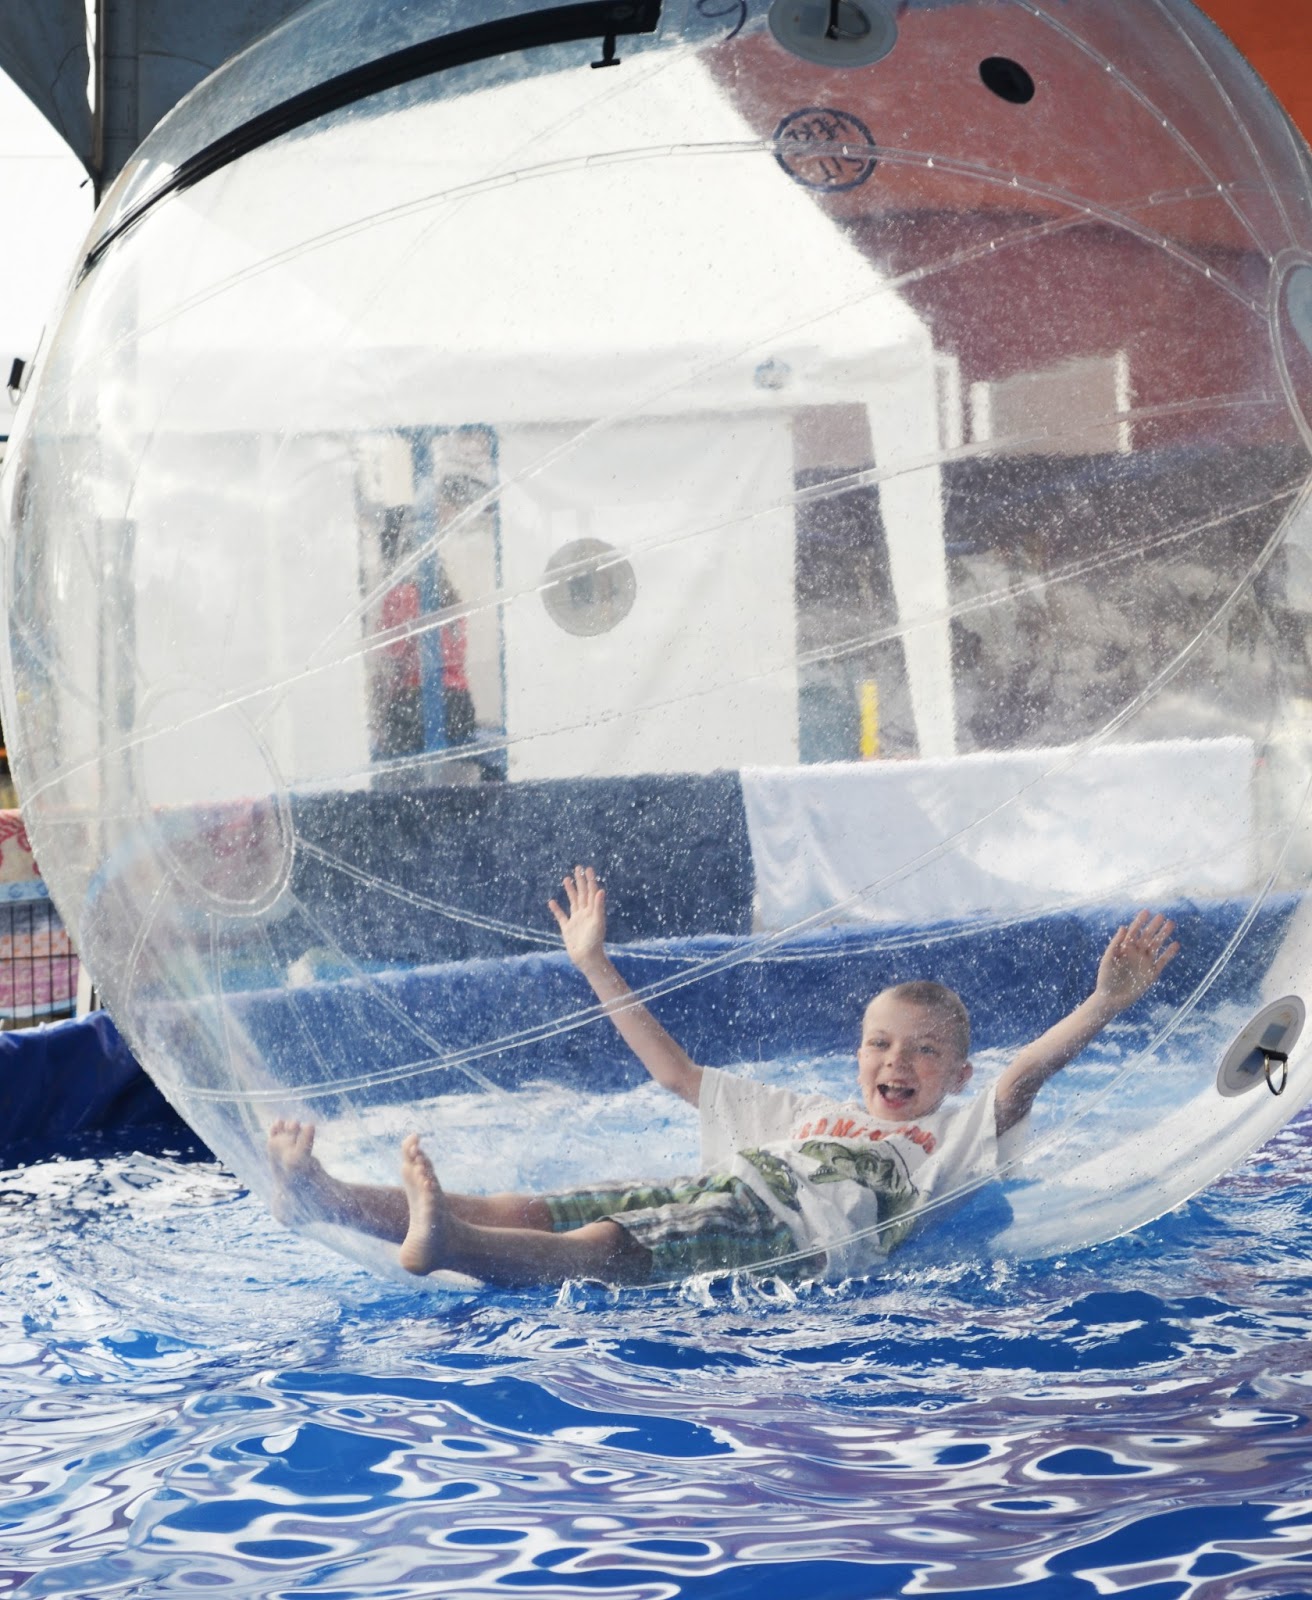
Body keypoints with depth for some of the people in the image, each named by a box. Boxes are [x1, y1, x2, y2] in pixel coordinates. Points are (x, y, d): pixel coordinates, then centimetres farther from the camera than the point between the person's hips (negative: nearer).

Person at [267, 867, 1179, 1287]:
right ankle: (330, 1200, -34)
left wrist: (1104, 1006, -8)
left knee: (603, 1247, -34)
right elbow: (678, 1072, 41)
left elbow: (1023, 1079, 8)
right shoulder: (805, 1114, 40)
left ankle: (448, 1244, -60)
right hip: (715, 1188, 6)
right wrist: (597, 970, 42)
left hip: (795, 1228, -6)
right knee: (528, 1210, -17)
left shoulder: (952, 1136, 25)